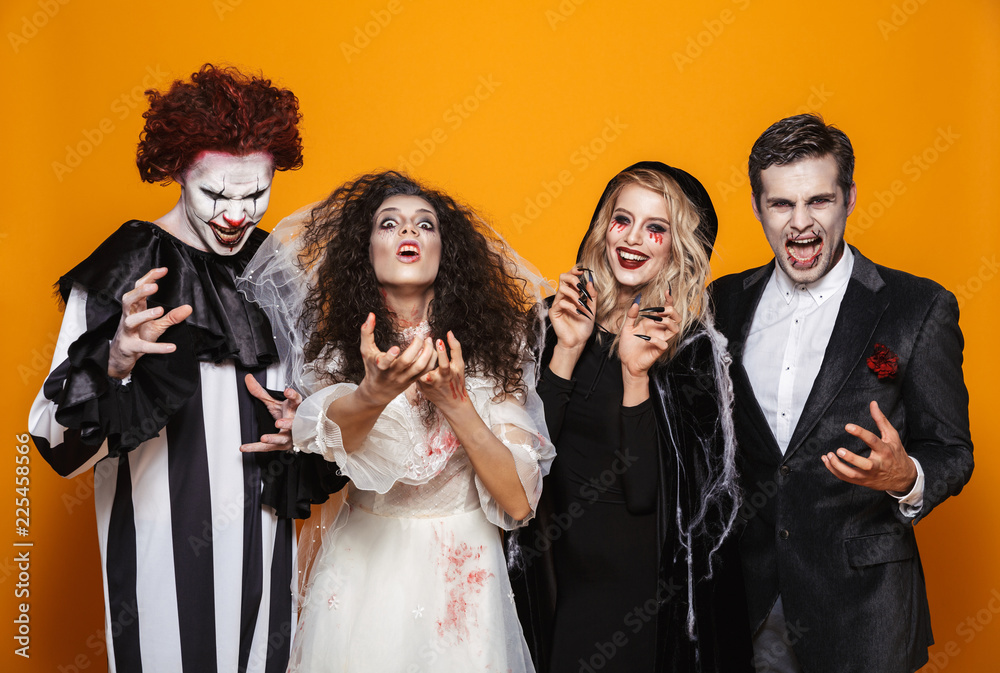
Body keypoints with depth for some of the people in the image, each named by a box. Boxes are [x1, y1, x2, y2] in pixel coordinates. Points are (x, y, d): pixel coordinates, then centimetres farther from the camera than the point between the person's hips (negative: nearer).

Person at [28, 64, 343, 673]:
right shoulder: (122, 272, -12)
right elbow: (62, 442, -16)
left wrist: (301, 420, -3)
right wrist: (115, 363, -33)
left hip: (262, 534, 4)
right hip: (161, 540, -4)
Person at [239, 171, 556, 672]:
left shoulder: (489, 347, -6)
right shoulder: (338, 349, -4)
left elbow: (518, 502, -12)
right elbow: (322, 432, -28)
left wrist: (454, 403, -24)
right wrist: (373, 394, -48)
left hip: (461, 578, 0)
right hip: (362, 571, 0)